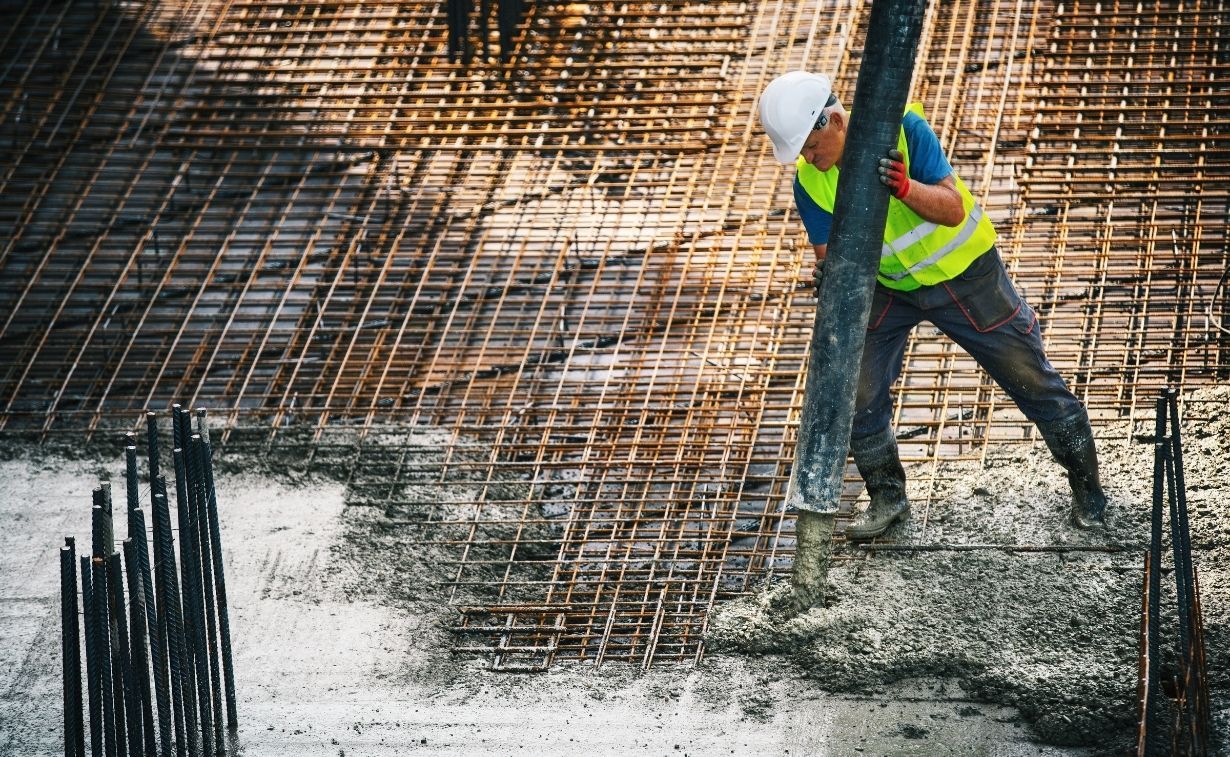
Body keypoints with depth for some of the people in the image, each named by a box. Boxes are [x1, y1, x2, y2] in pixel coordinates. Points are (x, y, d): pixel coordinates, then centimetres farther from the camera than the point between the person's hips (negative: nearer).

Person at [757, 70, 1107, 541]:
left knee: (1030, 378, 4)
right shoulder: (810, 181, -17)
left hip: (963, 273, -3)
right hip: (889, 286, 3)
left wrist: (905, 188, -51)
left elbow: (953, 209, -31)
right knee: (857, 392, -6)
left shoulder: (900, 127, -28)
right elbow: (828, 251, -15)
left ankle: (1087, 491, 21)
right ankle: (887, 499, 15)